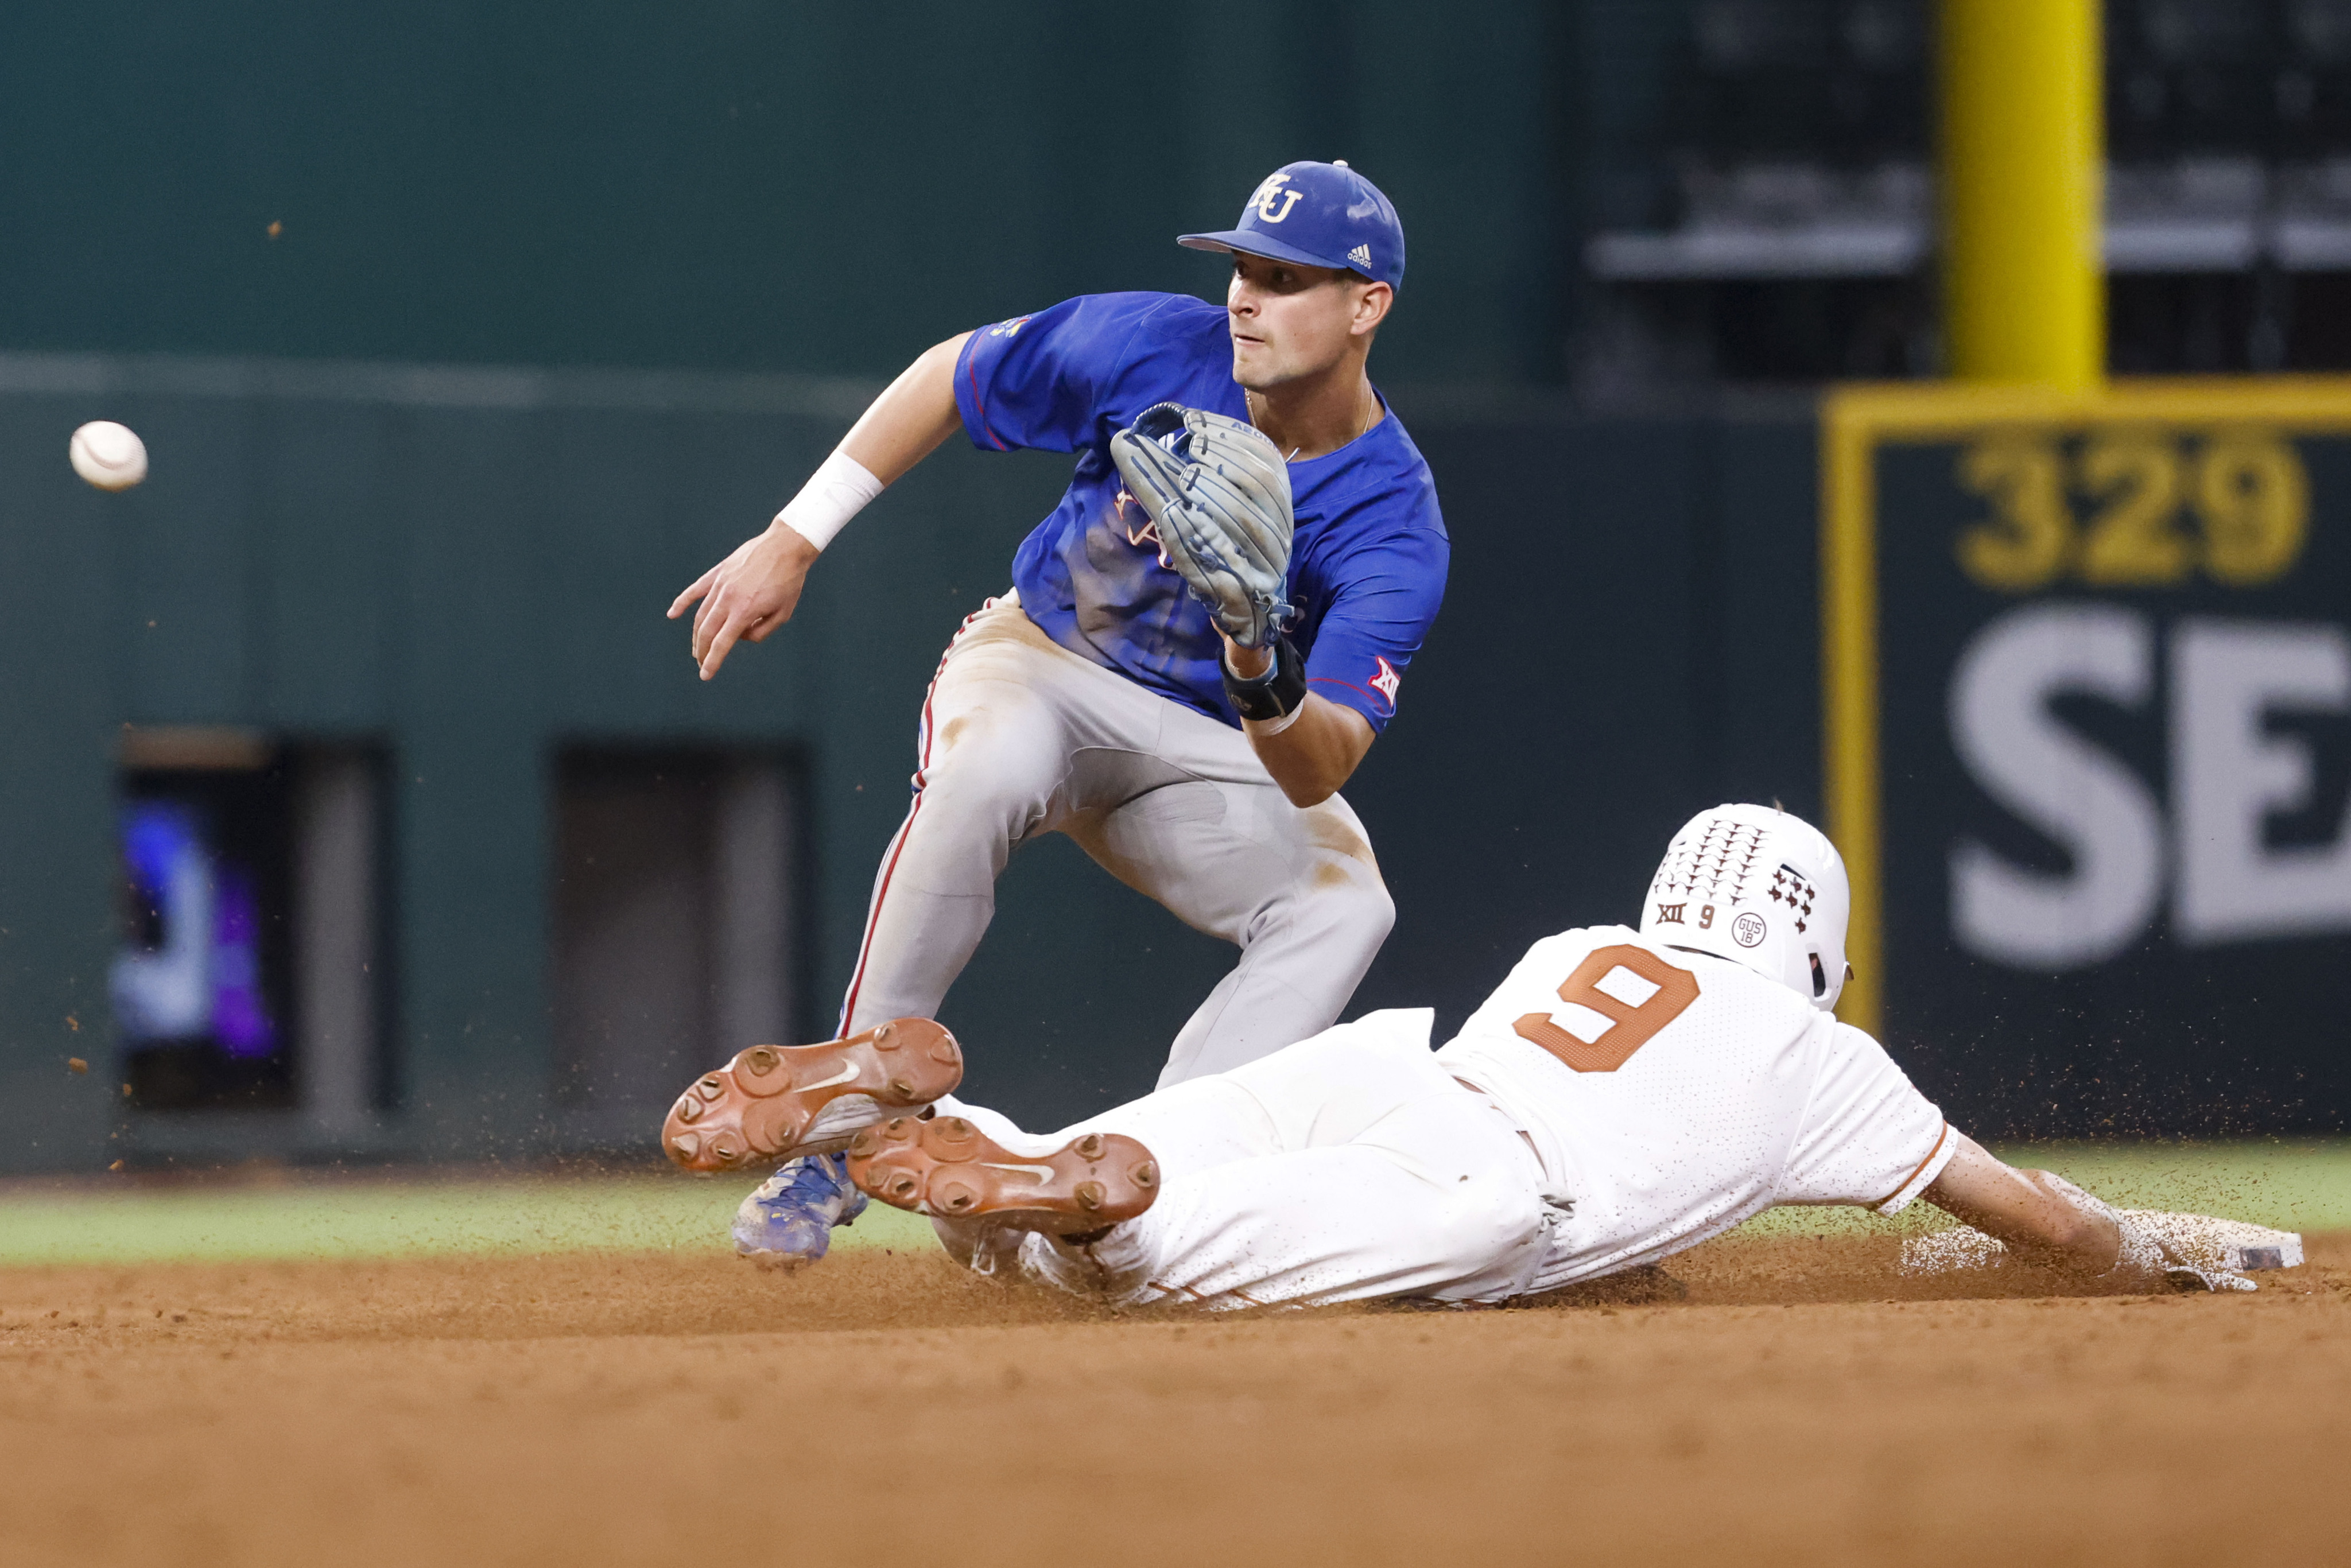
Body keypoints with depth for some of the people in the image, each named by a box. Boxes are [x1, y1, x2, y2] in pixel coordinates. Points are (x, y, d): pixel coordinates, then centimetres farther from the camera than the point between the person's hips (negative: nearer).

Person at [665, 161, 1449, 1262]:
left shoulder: (1395, 528, -22)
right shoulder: (1152, 348, -19)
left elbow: (1321, 773, -32)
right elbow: (950, 377, -2)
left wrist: (1269, 688, -55)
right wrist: (793, 541, -4)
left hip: (1212, 747, 1)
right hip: (1044, 660, -1)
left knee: (1341, 903, -27)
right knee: (981, 766, -37)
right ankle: (840, 1141, -31)